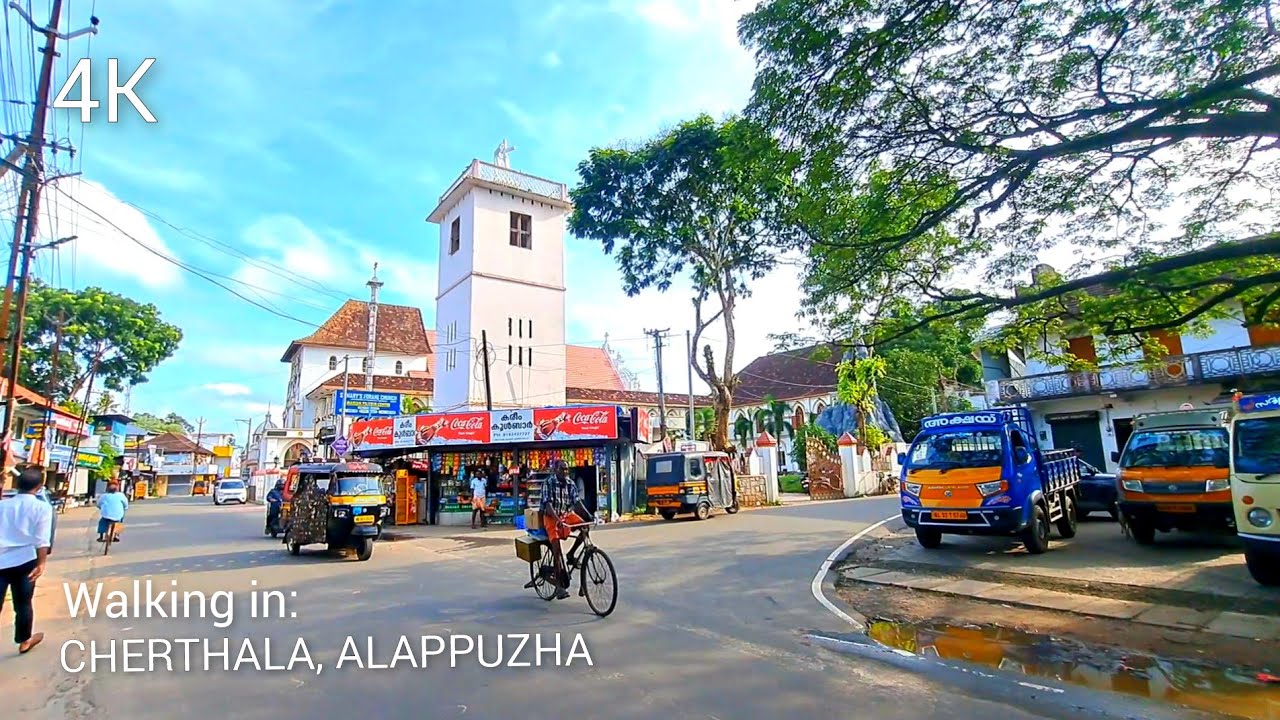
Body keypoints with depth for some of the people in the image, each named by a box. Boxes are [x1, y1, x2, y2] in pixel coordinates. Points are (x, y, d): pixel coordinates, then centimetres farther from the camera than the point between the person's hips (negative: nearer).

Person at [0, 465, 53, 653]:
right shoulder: (42, 507, -5)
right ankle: (24, 641, 29)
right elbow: (42, 539, -12)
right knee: (23, 604, 13)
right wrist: (42, 563, -10)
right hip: (24, 561, -3)